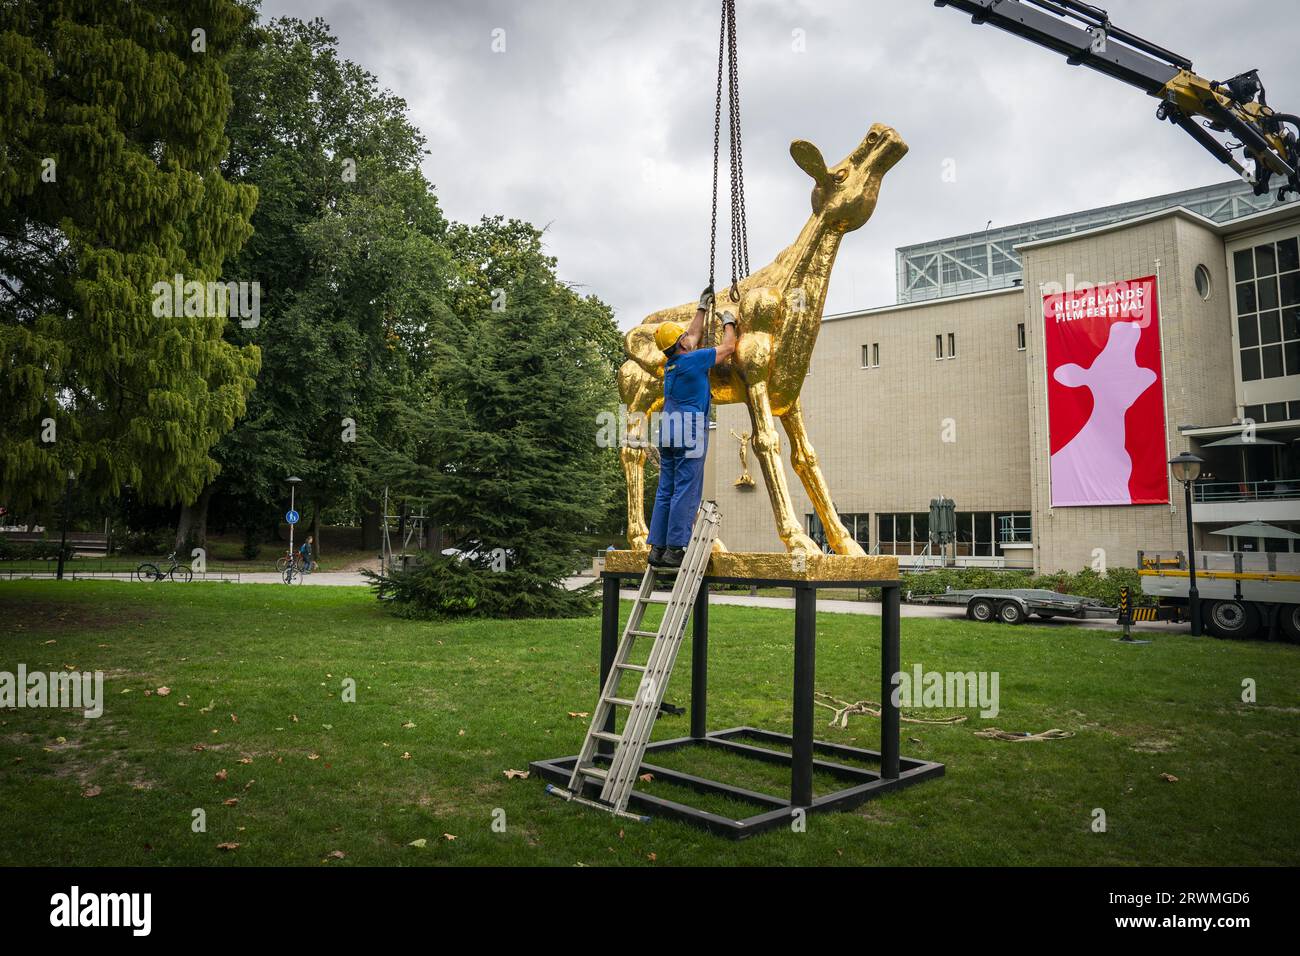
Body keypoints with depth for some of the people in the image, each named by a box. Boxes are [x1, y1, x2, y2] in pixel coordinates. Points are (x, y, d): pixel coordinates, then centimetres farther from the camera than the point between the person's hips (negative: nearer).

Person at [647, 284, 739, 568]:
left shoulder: (671, 363, 14)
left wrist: (703, 307, 39)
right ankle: (674, 549, -10)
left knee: (665, 491, 7)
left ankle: (658, 548, 6)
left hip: (668, 435, 8)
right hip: (690, 435, -8)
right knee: (686, 492, -7)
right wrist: (728, 322, 21)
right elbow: (728, 347, 4)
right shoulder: (692, 360, -7)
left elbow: (694, 335, 31)